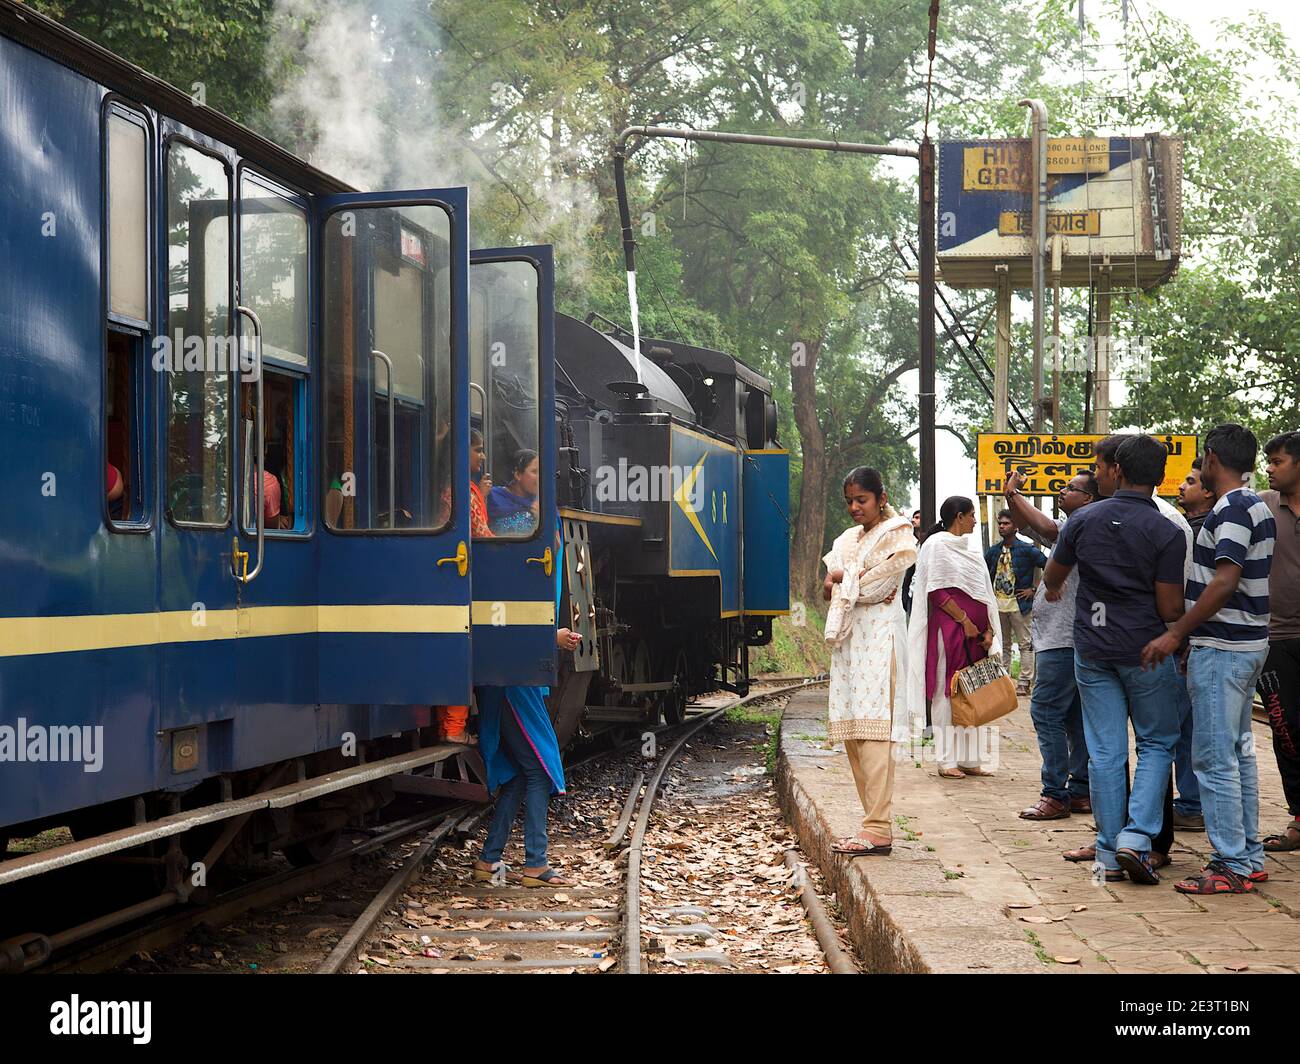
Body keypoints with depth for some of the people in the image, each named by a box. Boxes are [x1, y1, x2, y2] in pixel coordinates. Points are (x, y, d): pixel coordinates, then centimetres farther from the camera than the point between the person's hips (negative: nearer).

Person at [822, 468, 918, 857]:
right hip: (848, 636, 8)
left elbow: (898, 564, -12)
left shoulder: (897, 536, 1)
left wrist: (845, 581, 2)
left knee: (872, 731, -15)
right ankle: (874, 822, 6)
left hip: (879, 637, -8)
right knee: (851, 735, 3)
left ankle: (878, 829, -19)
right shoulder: (847, 539, 22)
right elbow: (828, 589, 15)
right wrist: (853, 582, -7)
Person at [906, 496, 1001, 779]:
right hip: (949, 629, -8)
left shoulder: (966, 549, 19)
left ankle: (969, 759, 11)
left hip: (975, 632, 8)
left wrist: (988, 629, 6)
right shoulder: (936, 545, -6)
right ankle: (947, 761, -2)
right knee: (947, 693, -5)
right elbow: (937, 592, -13)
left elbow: (982, 594, 18)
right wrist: (964, 621, -14)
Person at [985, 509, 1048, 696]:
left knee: (1025, 644, -2)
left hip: (1018, 603, -5)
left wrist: (1034, 589, -8)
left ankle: (1024, 682, 0)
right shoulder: (993, 551, 10)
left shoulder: (1027, 550, -6)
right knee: (1002, 644, 11)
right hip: (997, 604, 5)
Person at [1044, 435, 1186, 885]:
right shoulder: (1166, 533, -11)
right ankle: (1137, 836, -5)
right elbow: (1170, 608, -12)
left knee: (1105, 751, 7)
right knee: (1157, 744, 10)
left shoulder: (1084, 520, 0)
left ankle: (1110, 855, 10)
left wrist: (1054, 588, 39)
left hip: (1092, 650, 3)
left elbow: (1052, 576, 15)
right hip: (1146, 650, -3)